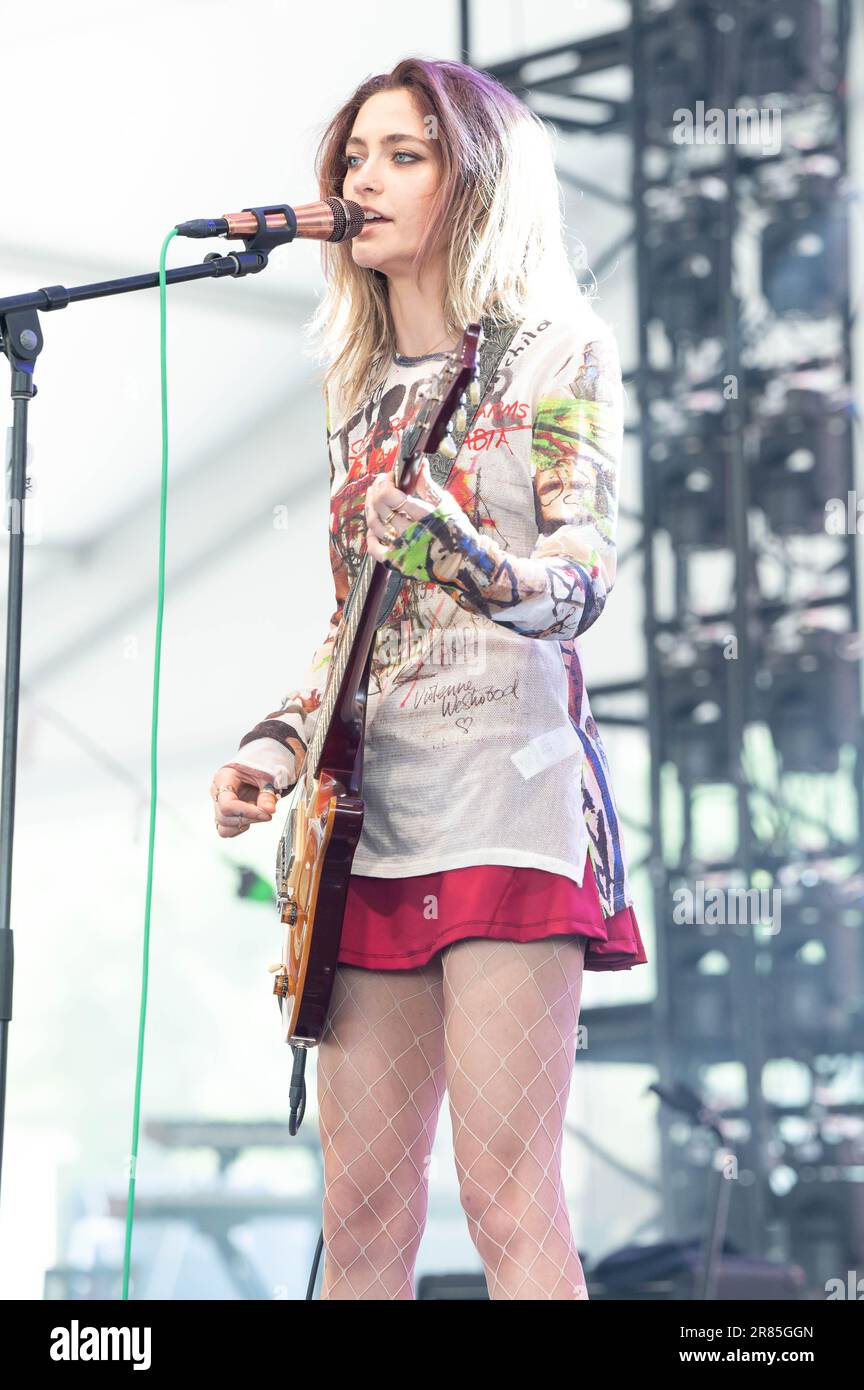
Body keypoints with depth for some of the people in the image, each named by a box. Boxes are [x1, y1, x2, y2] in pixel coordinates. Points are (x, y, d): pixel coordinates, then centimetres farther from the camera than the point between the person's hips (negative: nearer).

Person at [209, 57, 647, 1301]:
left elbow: (583, 582, -8)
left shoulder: (556, 355, 3)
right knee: (362, 1209, 4)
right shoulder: (362, 391, 21)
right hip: (375, 819, 6)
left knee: (506, 1196, -12)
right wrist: (276, 746, 11)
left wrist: (467, 557, -27)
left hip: (508, 790, -6)